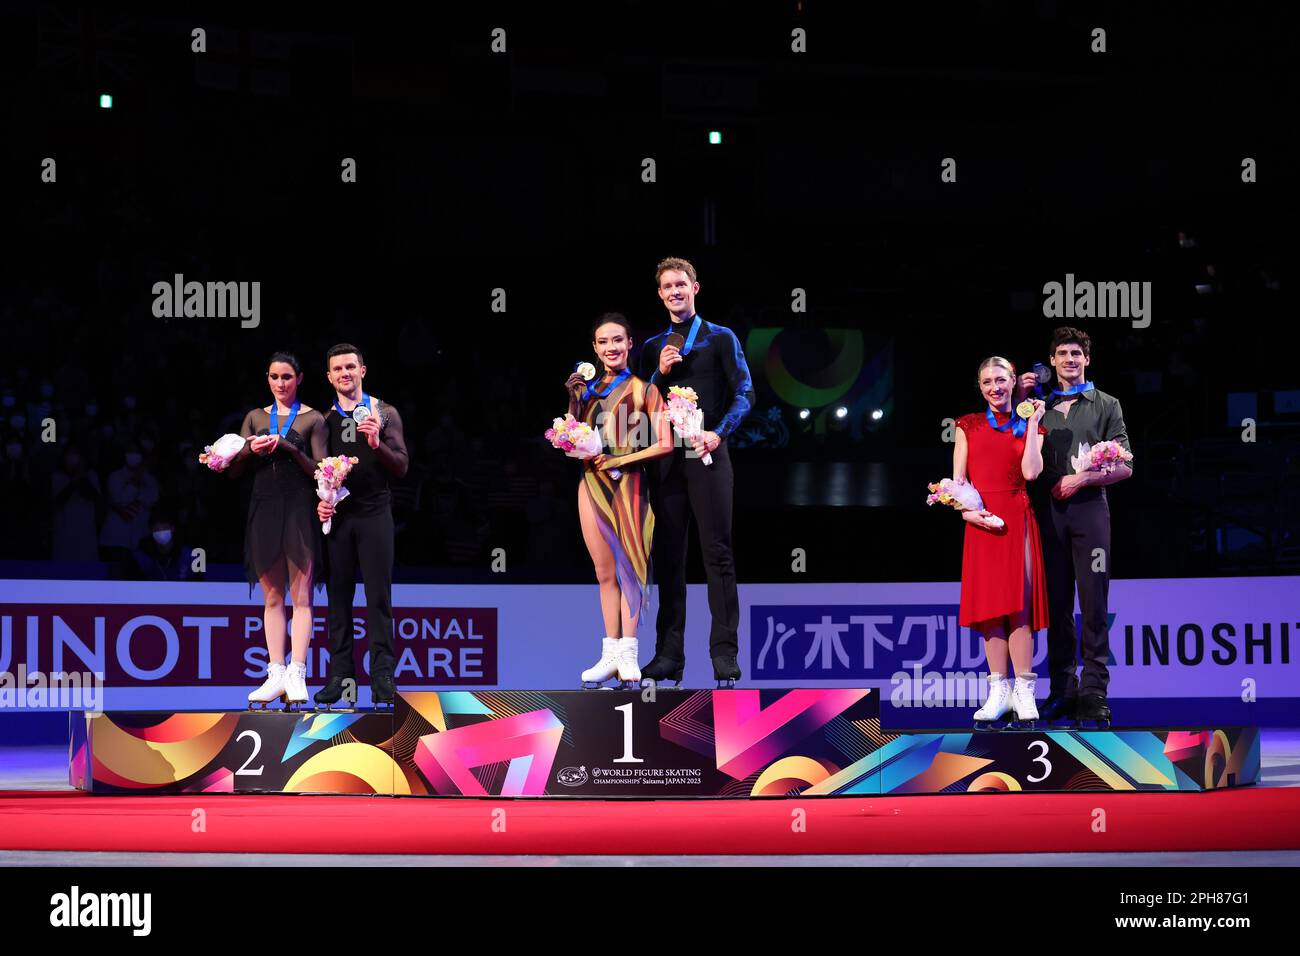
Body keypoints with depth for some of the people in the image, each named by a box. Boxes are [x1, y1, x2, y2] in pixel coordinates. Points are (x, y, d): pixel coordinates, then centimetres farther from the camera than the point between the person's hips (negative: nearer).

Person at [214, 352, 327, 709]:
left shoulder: (312, 419, 4)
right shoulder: (255, 418, 14)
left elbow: (320, 471, -2)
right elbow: (234, 470, 11)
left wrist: (290, 448, -16)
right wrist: (250, 450, -9)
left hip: (298, 509, -4)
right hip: (264, 509, 4)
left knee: (300, 595, -7)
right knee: (272, 597, 3)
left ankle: (296, 675, -11)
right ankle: (276, 674, 3)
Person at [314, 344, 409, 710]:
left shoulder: (385, 414, 4)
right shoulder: (324, 418, 9)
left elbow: (401, 467, -1)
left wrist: (377, 445, -17)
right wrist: (319, 500, -3)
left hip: (374, 514, -2)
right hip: (335, 515, 2)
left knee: (378, 596, -2)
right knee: (338, 595, 2)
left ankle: (382, 675, -1)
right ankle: (340, 673, 6)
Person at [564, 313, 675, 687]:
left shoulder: (644, 390, -1)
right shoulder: (587, 388, 11)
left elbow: (665, 445, -6)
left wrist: (620, 460, -12)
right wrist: (574, 399, -2)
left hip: (627, 485, -4)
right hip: (592, 484, 4)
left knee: (627, 567, -5)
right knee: (605, 572, 5)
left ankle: (628, 655, -5)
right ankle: (611, 653, 7)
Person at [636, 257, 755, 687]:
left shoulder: (721, 339, 7)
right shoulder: (653, 348, 16)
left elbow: (744, 393, 0)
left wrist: (718, 433, -13)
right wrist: (660, 372, -3)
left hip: (707, 454, -3)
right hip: (665, 457, 3)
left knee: (717, 553, -7)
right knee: (668, 557, 2)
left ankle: (725, 653, -7)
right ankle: (669, 655, 4)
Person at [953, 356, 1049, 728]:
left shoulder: (1031, 427, 11)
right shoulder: (968, 426, 12)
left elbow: (1031, 472, -7)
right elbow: (957, 480, 6)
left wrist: (1032, 422, -3)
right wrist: (969, 511, -12)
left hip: (1018, 521, -1)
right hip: (981, 522, 1)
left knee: (1018, 605, -9)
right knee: (989, 606, -1)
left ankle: (1023, 691, -8)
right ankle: (999, 691, 2)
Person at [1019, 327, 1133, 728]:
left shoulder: (1105, 405, 10)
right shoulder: (1039, 404, 15)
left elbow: (1123, 468, 5)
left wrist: (1081, 479, -9)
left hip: (1088, 507, -2)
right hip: (1047, 510, 2)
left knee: (1093, 601, -6)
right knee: (1057, 602, 3)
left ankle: (1094, 691, -6)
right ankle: (1062, 688, 6)